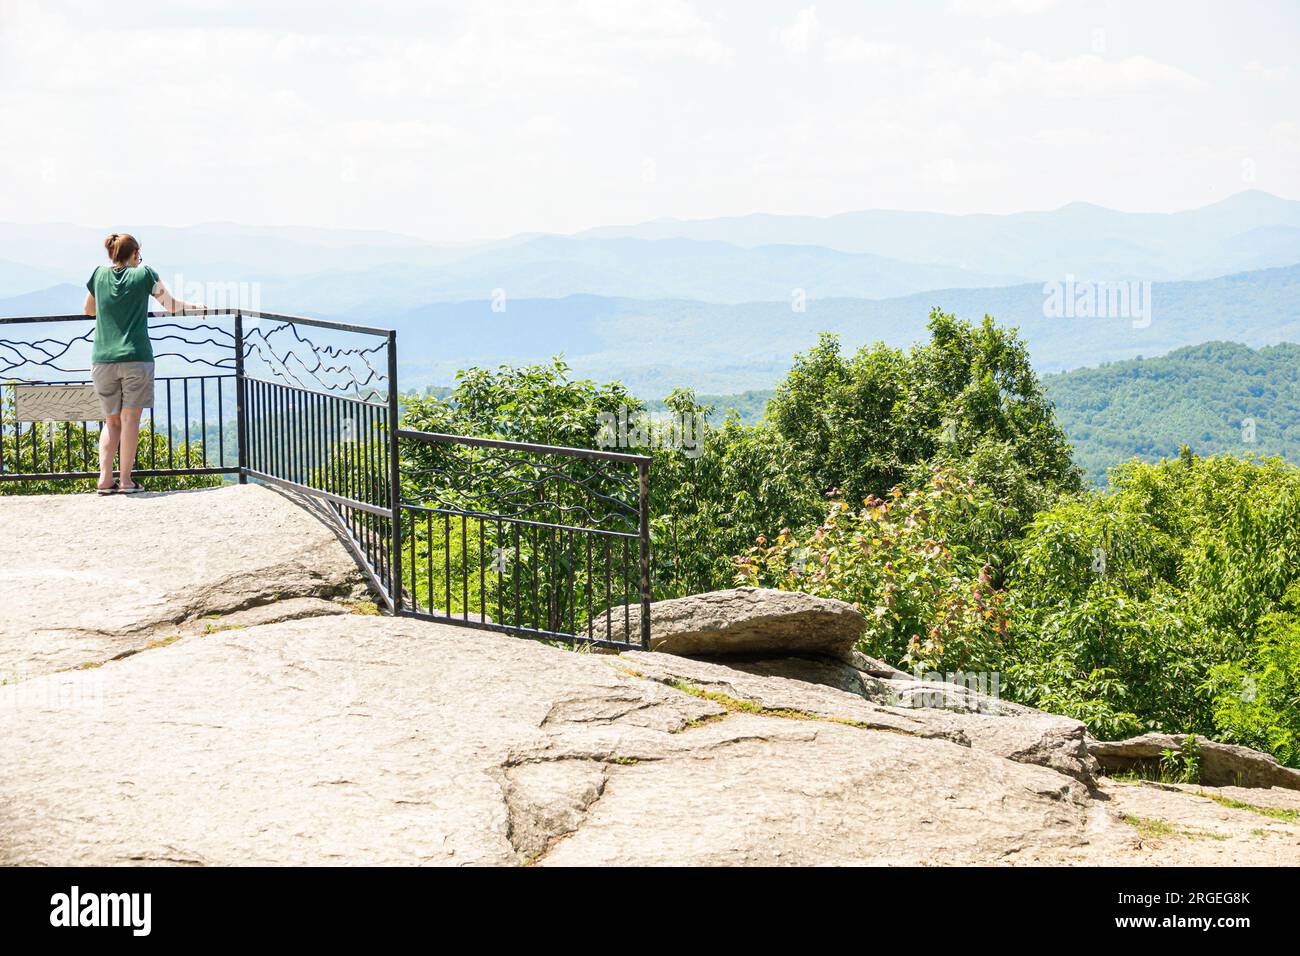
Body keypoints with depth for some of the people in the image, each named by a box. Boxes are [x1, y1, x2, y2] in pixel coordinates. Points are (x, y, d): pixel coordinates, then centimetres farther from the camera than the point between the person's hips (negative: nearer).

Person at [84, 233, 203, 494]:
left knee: (111, 421, 11)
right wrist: (191, 305, 32)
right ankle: (126, 480, -2)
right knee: (130, 418, 1)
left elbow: (89, 310, 25)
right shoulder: (144, 274, 3)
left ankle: (105, 478, 0)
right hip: (136, 357, -3)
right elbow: (171, 305, 13)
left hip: (102, 359, 3)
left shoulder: (99, 274, 10)